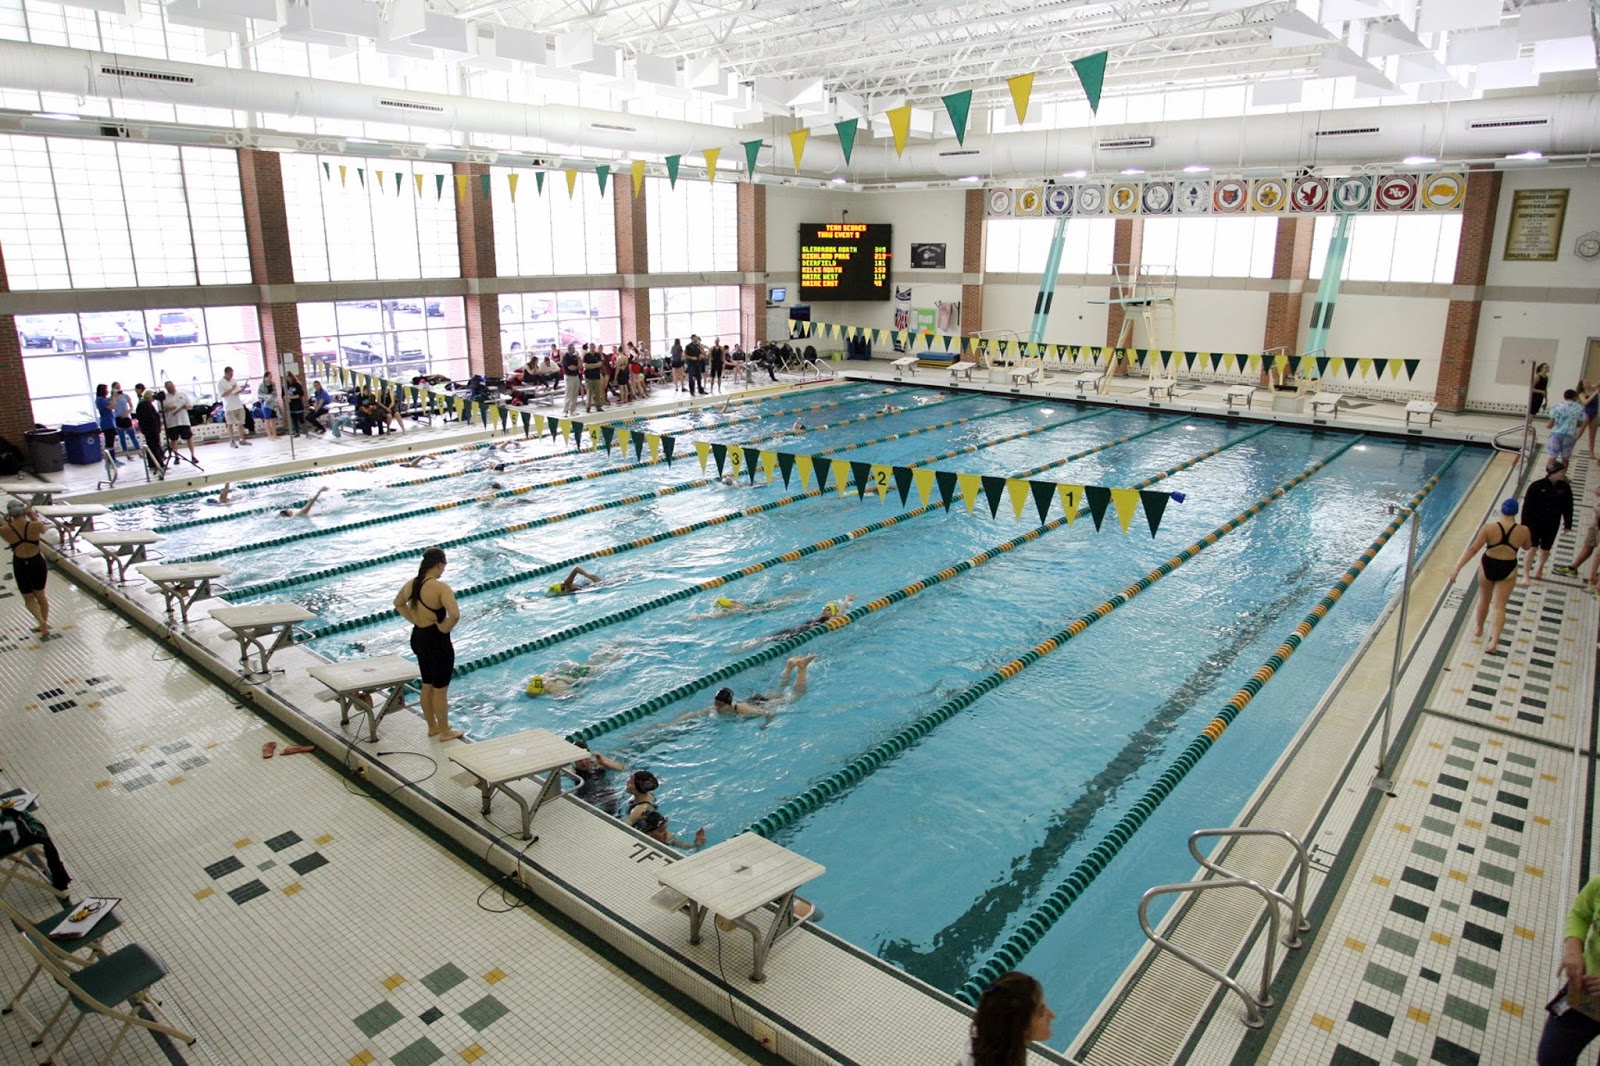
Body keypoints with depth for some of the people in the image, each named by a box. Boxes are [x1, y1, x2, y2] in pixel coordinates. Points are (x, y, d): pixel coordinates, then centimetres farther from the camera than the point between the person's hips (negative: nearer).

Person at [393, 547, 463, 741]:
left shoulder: (411, 584, 0)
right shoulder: (440, 587, -24)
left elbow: (398, 603, 21)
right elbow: (455, 615, -36)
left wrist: (414, 620, 13)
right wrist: (445, 627, -17)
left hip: (418, 637, 8)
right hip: (437, 641, -8)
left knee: (427, 685, 22)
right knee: (440, 689, 8)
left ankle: (432, 727, 37)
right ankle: (445, 732, 22)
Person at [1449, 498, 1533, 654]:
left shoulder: (1489, 527, -17)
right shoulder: (1523, 531, -12)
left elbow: (1473, 549, -18)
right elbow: (1527, 546, 10)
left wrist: (1457, 567, -16)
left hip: (1488, 567, 0)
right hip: (1508, 571, 0)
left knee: (1484, 600, 22)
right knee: (1499, 606, 6)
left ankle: (1479, 629, 41)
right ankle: (1494, 641, -2)